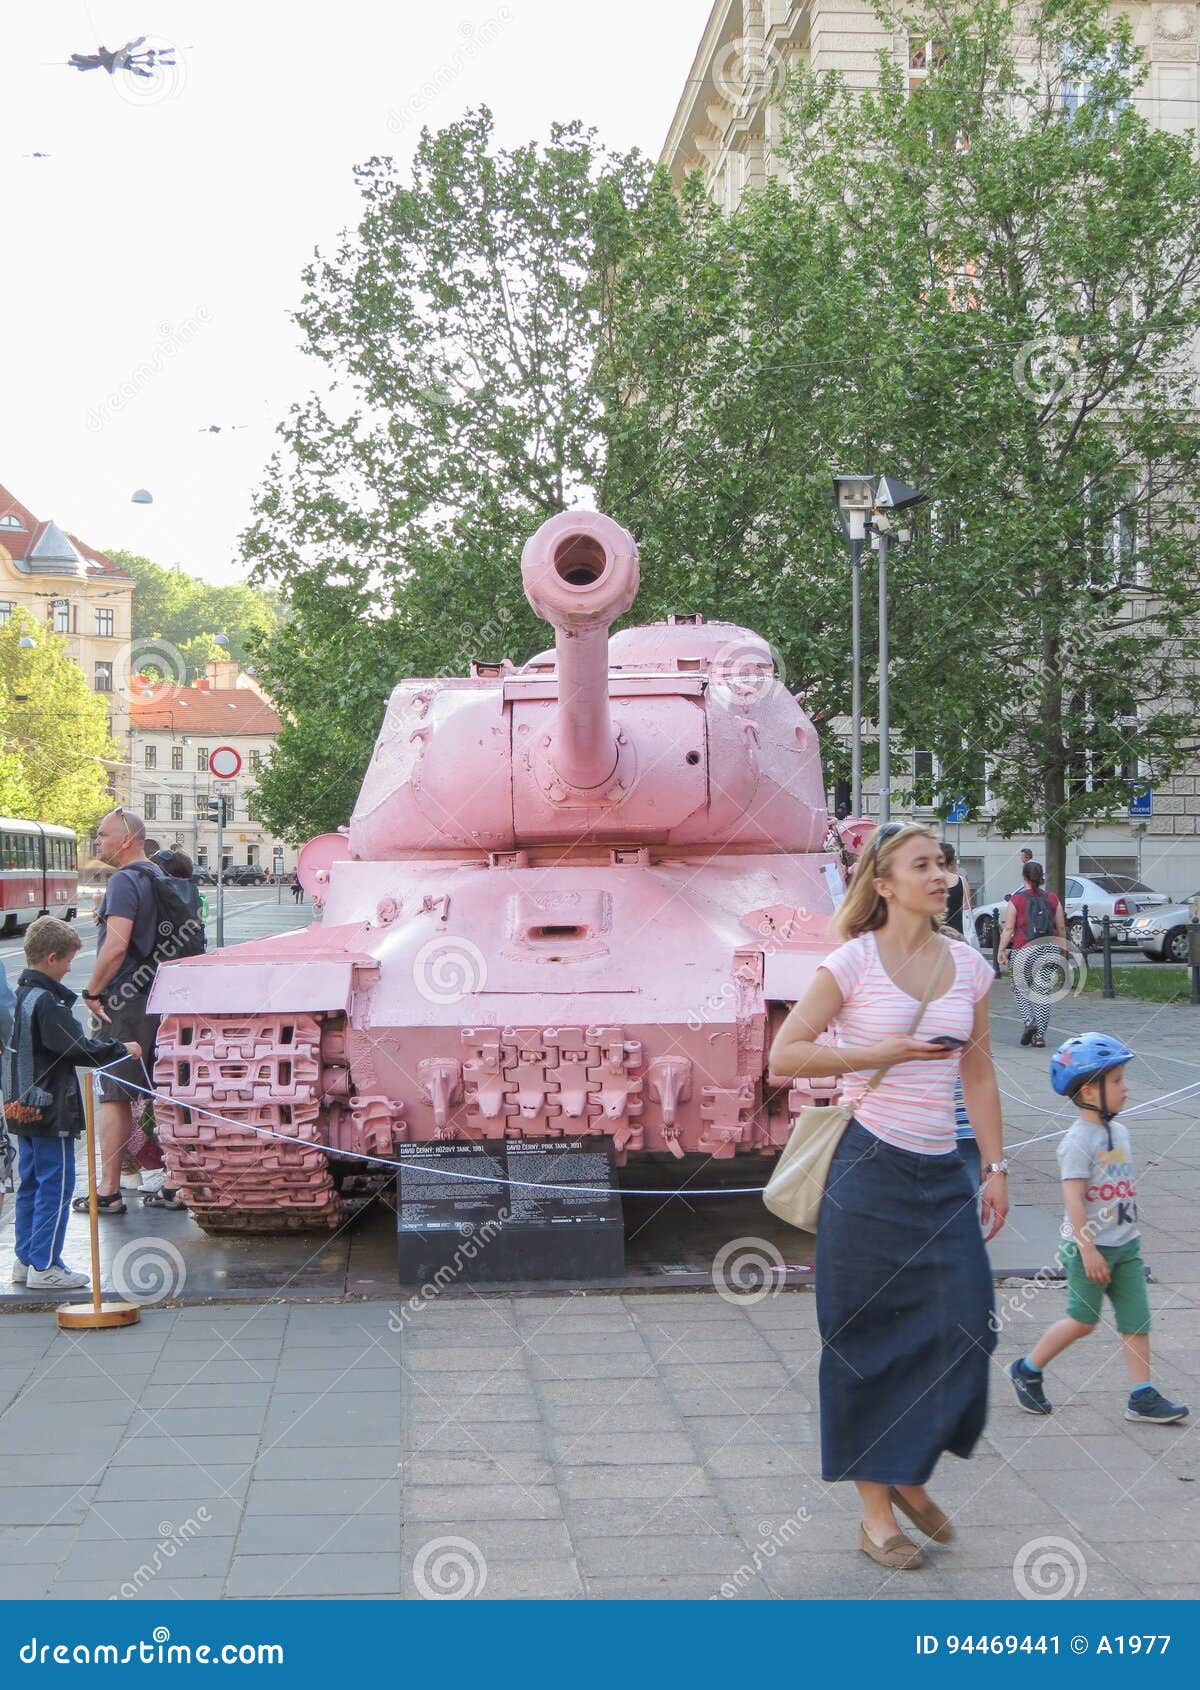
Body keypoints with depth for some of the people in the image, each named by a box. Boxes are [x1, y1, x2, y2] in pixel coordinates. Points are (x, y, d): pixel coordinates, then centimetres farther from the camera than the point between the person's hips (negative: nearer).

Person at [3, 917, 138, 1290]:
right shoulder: (46, 1001, -19)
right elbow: (77, 1049, -20)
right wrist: (122, 1049, -8)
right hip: (50, 1110, -10)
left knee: (30, 1183, 16)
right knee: (56, 1186, -3)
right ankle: (44, 1266, 0)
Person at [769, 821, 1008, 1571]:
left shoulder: (969, 965, 8)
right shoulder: (855, 961, -6)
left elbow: (979, 1075, 14)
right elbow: (784, 1054, -7)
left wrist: (997, 1167, 10)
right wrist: (881, 1053, -14)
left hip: (943, 1172, 5)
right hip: (870, 1167, -4)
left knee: (965, 1330, -1)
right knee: (868, 1340, 3)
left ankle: (911, 1475, 24)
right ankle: (875, 1509, 17)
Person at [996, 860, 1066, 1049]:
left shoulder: (1016, 899, -3)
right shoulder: (1052, 899, 6)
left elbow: (1008, 928, -7)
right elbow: (1061, 928, 11)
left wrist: (1001, 950, -2)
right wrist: (1063, 948, 22)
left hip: (1024, 950, -2)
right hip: (1050, 949, 2)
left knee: (1020, 989, 14)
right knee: (1043, 991, 5)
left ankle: (1029, 1021, -7)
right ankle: (1040, 1035, 2)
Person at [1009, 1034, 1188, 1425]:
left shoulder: (1119, 1131, 8)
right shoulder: (1078, 1140, -18)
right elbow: (1072, 1198, -22)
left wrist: (1130, 1239, 20)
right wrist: (1089, 1250, -23)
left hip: (1125, 1246, 8)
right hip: (1089, 1247, -8)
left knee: (1136, 1319, 5)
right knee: (1083, 1320, 1)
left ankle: (1142, 1396, 11)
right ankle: (1027, 1370, 19)